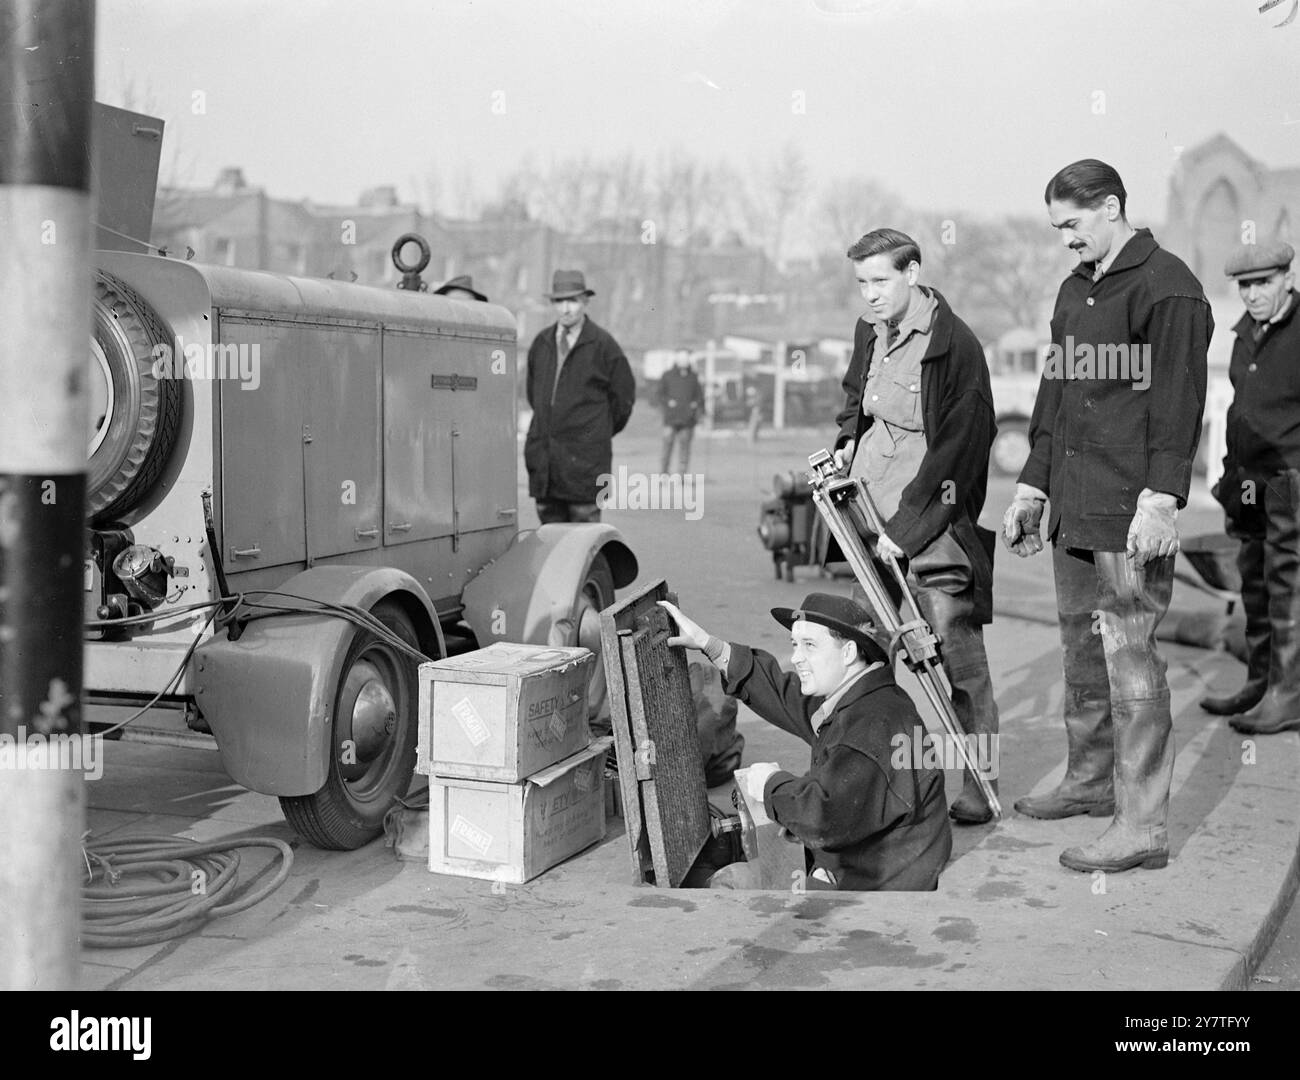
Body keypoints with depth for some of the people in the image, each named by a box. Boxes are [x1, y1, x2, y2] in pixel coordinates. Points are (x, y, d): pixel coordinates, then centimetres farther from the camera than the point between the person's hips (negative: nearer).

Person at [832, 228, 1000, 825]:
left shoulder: (955, 345, -13)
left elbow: (957, 450, -15)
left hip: (932, 517, -7)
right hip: (873, 511, 7)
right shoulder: (870, 330, 10)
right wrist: (847, 445, 10)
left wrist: (907, 528, -16)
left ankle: (979, 787, 7)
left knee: (954, 653, -4)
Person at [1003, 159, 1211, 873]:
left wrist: (1161, 499, -21)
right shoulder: (1075, 291, 19)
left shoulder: (1167, 286, -8)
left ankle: (1142, 826, -4)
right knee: (1081, 648, 16)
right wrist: (1030, 489, 20)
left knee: (1129, 653, -9)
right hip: (1073, 508, 9)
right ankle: (1090, 782, 31)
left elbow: (1176, 401, -15)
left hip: (1131, 513, -9)